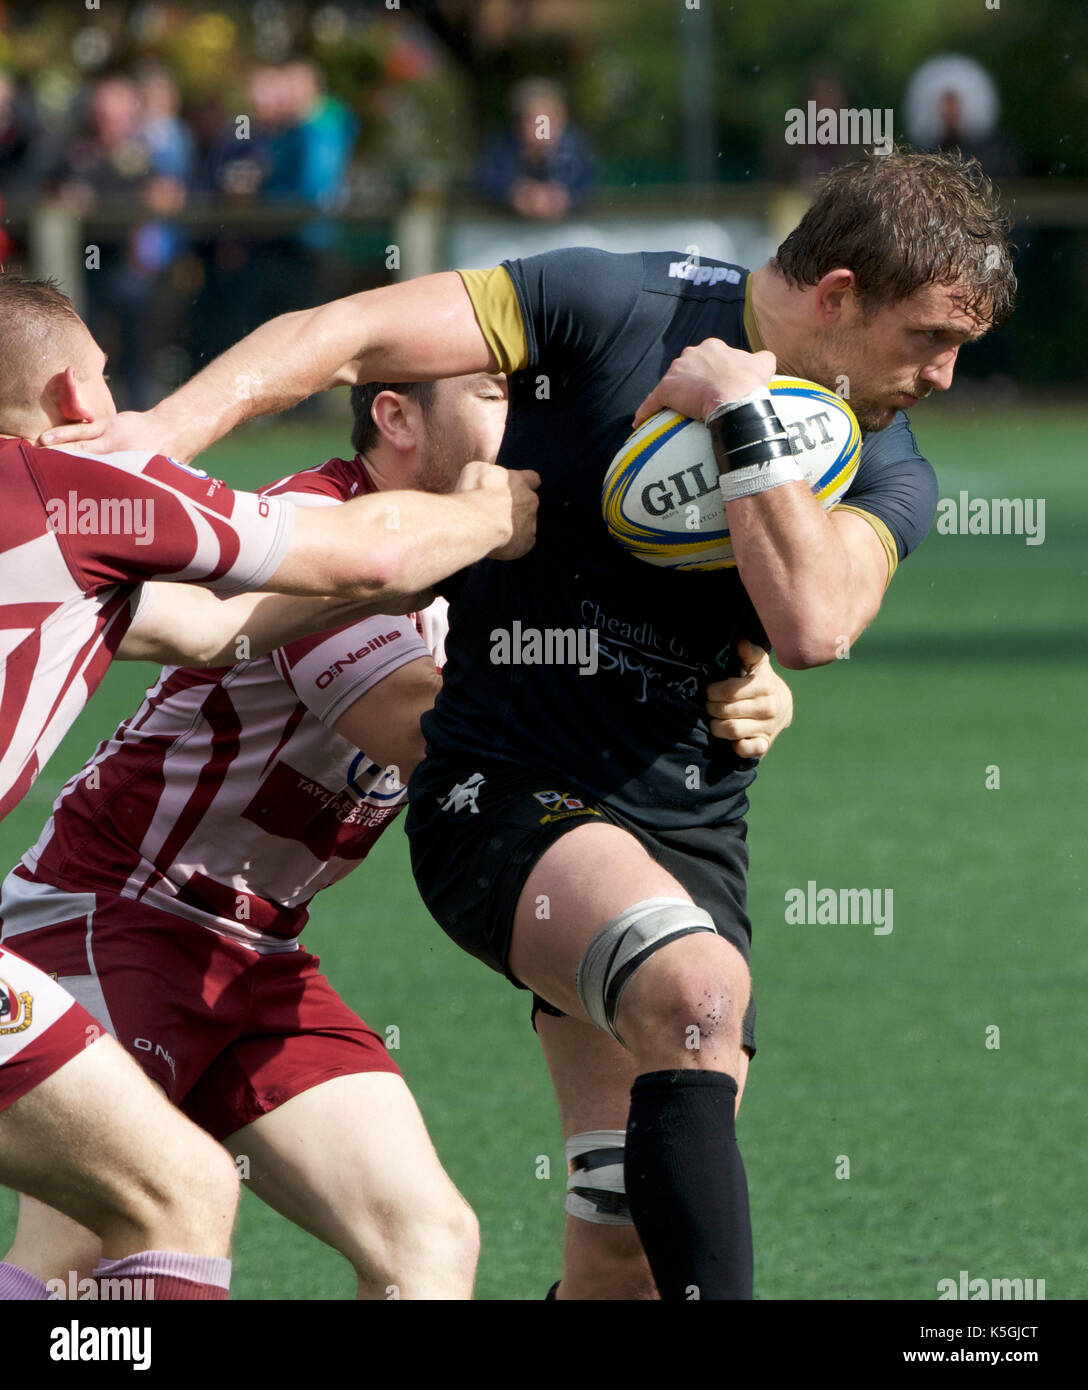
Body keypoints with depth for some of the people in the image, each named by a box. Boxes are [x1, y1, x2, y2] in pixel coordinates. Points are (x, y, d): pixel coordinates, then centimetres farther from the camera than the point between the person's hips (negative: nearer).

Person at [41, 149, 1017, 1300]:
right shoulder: (613, 304, -8)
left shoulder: (886, 476, 2)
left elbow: (812, 622, -18)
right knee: (695, 988, -34)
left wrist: (742, 413, -20)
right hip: (501, 794, -5)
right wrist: (166, 430, -21)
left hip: (685, 835, 5)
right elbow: (348, 335, -9)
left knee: (626, 1243, -2)